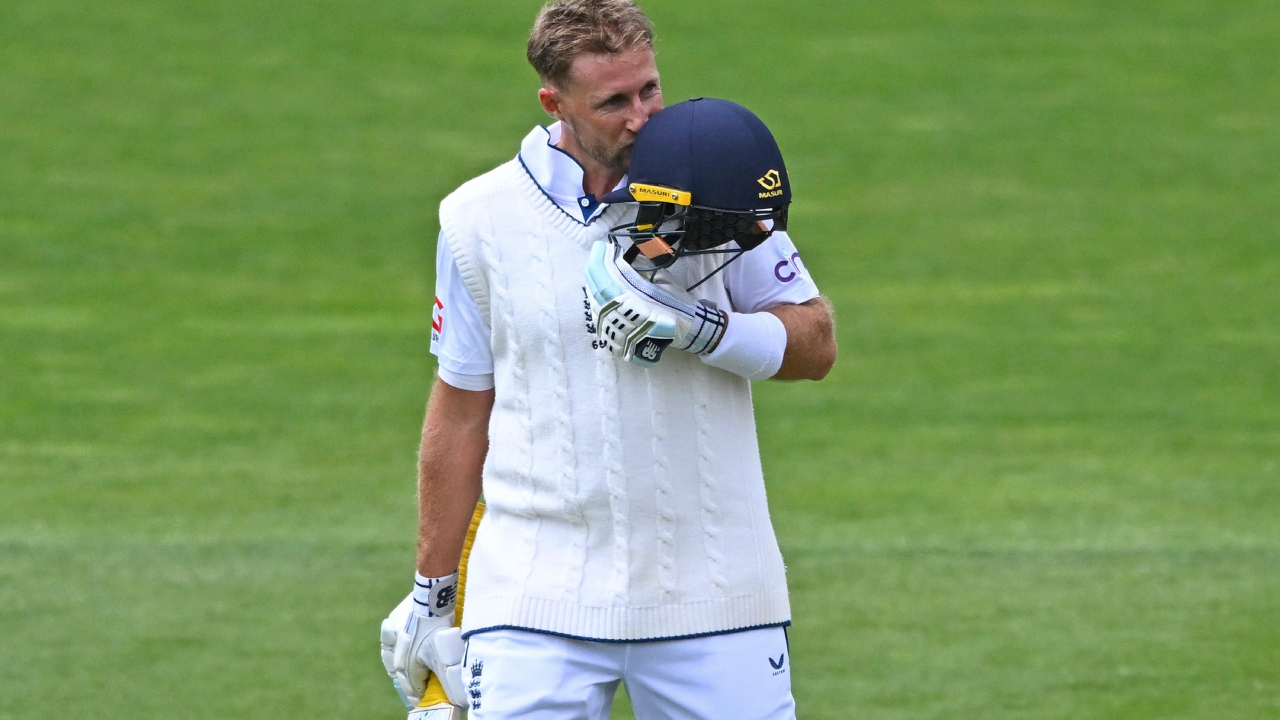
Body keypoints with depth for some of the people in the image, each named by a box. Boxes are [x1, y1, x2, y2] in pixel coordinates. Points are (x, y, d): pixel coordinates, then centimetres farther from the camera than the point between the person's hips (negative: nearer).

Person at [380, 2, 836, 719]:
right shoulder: (481, 219, 3)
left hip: (713, 596, 0)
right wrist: (432, 595, 15)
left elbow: (816, 343, 3)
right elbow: (462, 409, 12)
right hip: (536, 599, 0)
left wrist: (697, 327, -16)